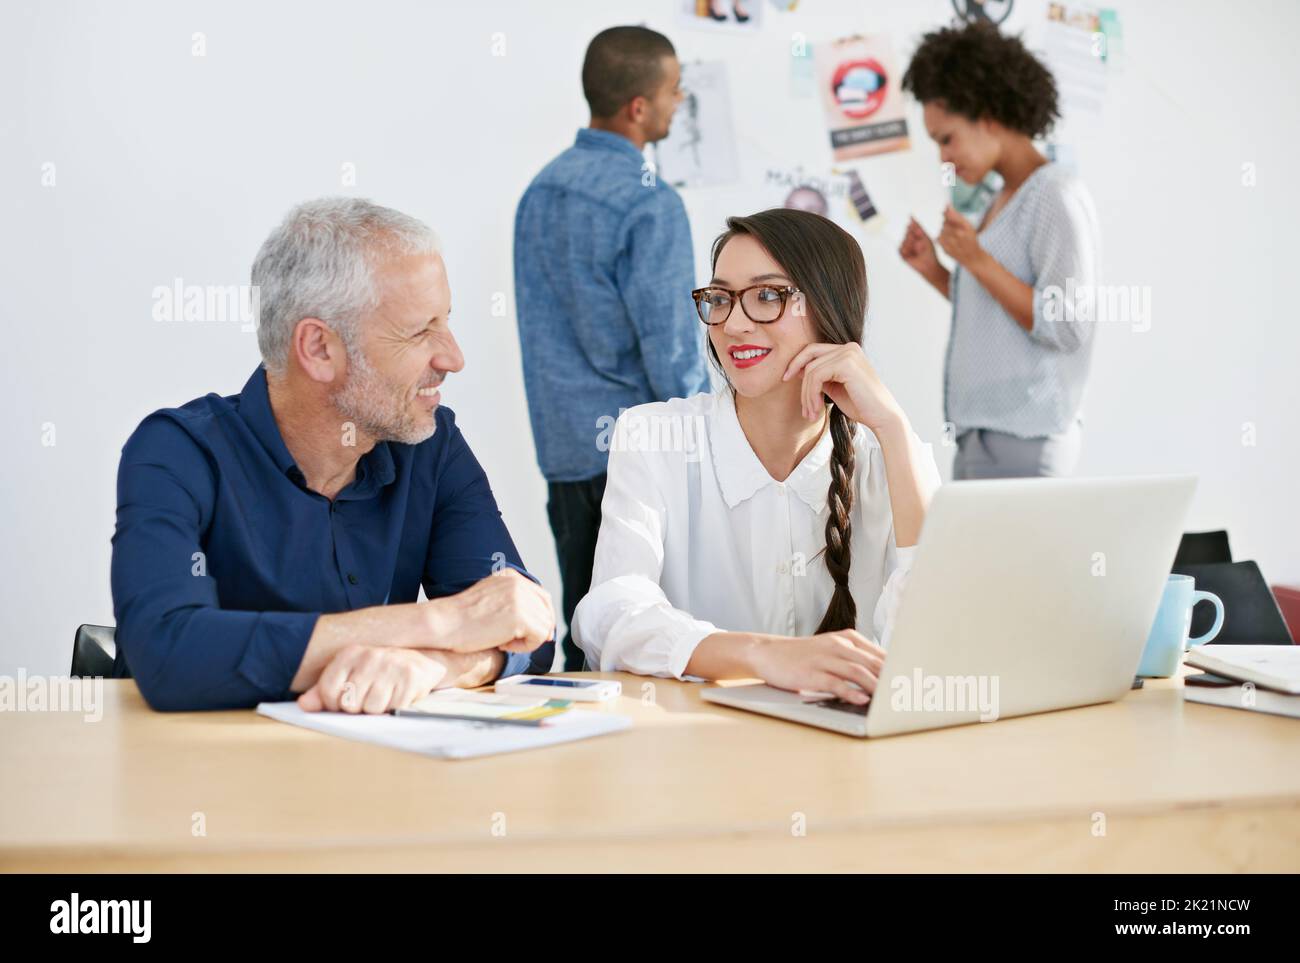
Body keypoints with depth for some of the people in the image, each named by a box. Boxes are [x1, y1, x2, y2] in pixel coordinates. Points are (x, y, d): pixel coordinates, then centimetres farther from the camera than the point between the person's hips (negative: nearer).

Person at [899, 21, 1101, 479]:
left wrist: (977, 260, -20)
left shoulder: (1057, 197, -10)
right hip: (982, 434, 9)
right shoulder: (1006, 200, 16)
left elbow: (1065, 328, -17)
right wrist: (934, 271, 8)